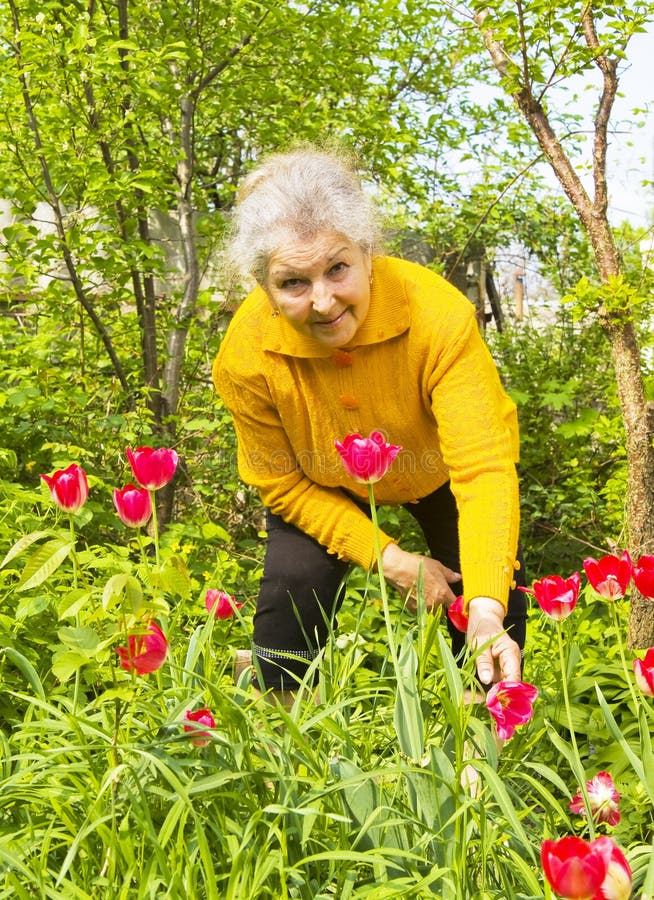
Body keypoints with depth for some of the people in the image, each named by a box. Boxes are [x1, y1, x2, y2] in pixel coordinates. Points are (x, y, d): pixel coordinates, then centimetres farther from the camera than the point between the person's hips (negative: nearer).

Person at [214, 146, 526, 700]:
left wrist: (486, 609, -56)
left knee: (495, 607, -11)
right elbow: (282, 486, -17)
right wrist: (389, 560, -25)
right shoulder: (246, 357, -32)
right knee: (291, 592, -16)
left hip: (437, 473, 0)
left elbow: (484, 467, -43)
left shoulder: (439, 316, -41)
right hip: (324, 483, 1)